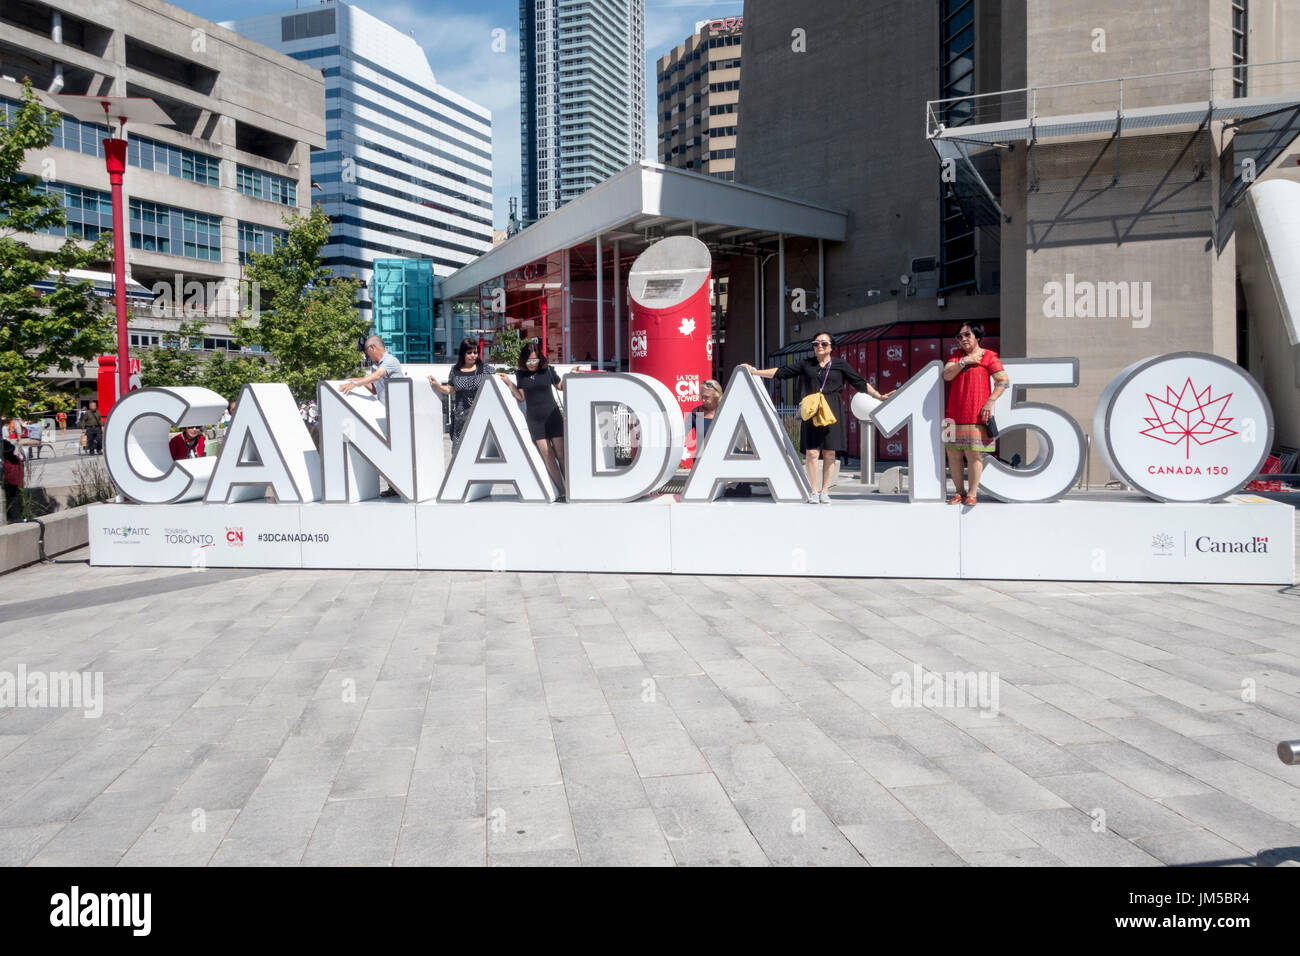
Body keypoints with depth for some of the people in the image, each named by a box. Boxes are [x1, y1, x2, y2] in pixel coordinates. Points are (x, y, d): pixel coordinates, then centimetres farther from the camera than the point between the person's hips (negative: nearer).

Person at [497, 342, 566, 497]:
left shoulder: (547, 370, -1)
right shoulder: (521, 374, 5)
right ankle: (562, 492, -3)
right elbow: (521, 397, 5)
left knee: (560, 454, -4)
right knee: (547, 456, -6)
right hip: (534, 420, 1)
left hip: (553, 417, -1)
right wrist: (509, 383, -4)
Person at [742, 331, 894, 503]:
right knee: (811, 452, -7)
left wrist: (878, 396, 3)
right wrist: (755, 371, 11)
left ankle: (825, 491, 7)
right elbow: (781, 372, 14)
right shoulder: (806, 365, 14)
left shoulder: (840, 365, 10)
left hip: (832, 411, -1)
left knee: (829, 453, -1)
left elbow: (860, 383, 11)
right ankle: (814, 491, 0)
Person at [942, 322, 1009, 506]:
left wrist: (990, 401, -14)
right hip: (954, 413, 5)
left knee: (973, 454, -5)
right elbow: (946, 375, 0)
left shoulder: (987, 356, 0)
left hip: (976, 415, -5)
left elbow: (1004, 380, -6)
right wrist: (964, 361, -10)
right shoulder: (956, 355, 15)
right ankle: (960, 491, 16)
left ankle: (972, 493, 4)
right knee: (953, 454, 5)